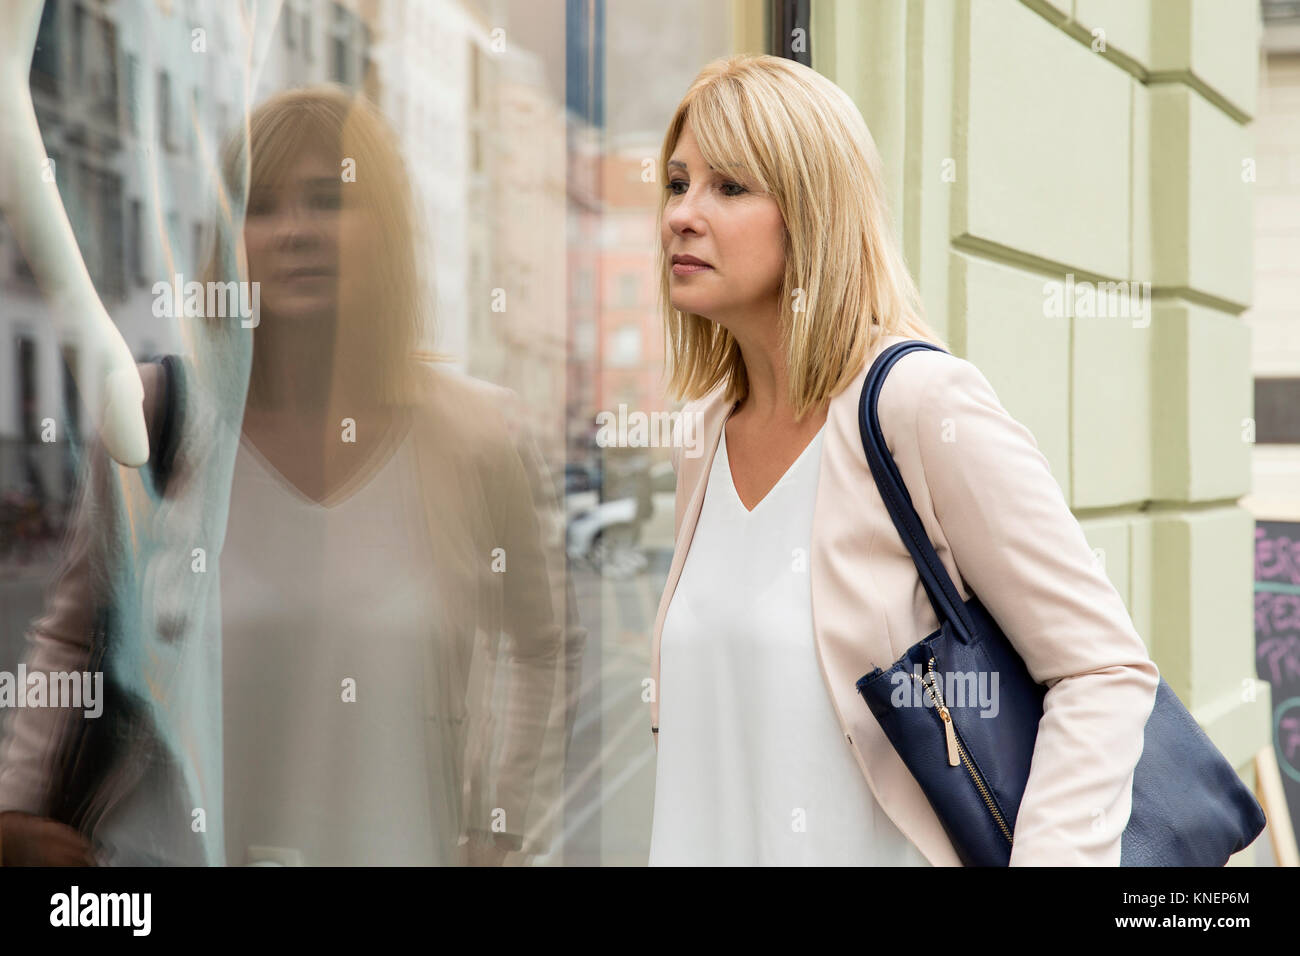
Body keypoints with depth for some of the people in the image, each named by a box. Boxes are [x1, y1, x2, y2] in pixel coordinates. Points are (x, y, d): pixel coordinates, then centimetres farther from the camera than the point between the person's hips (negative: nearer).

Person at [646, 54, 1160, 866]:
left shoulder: (925, 403, -18)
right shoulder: (706, 439, 4)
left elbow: (1106, 669, -18)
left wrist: (1047, 855, -27)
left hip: (883, 847, -7)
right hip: (705, 847, 7)